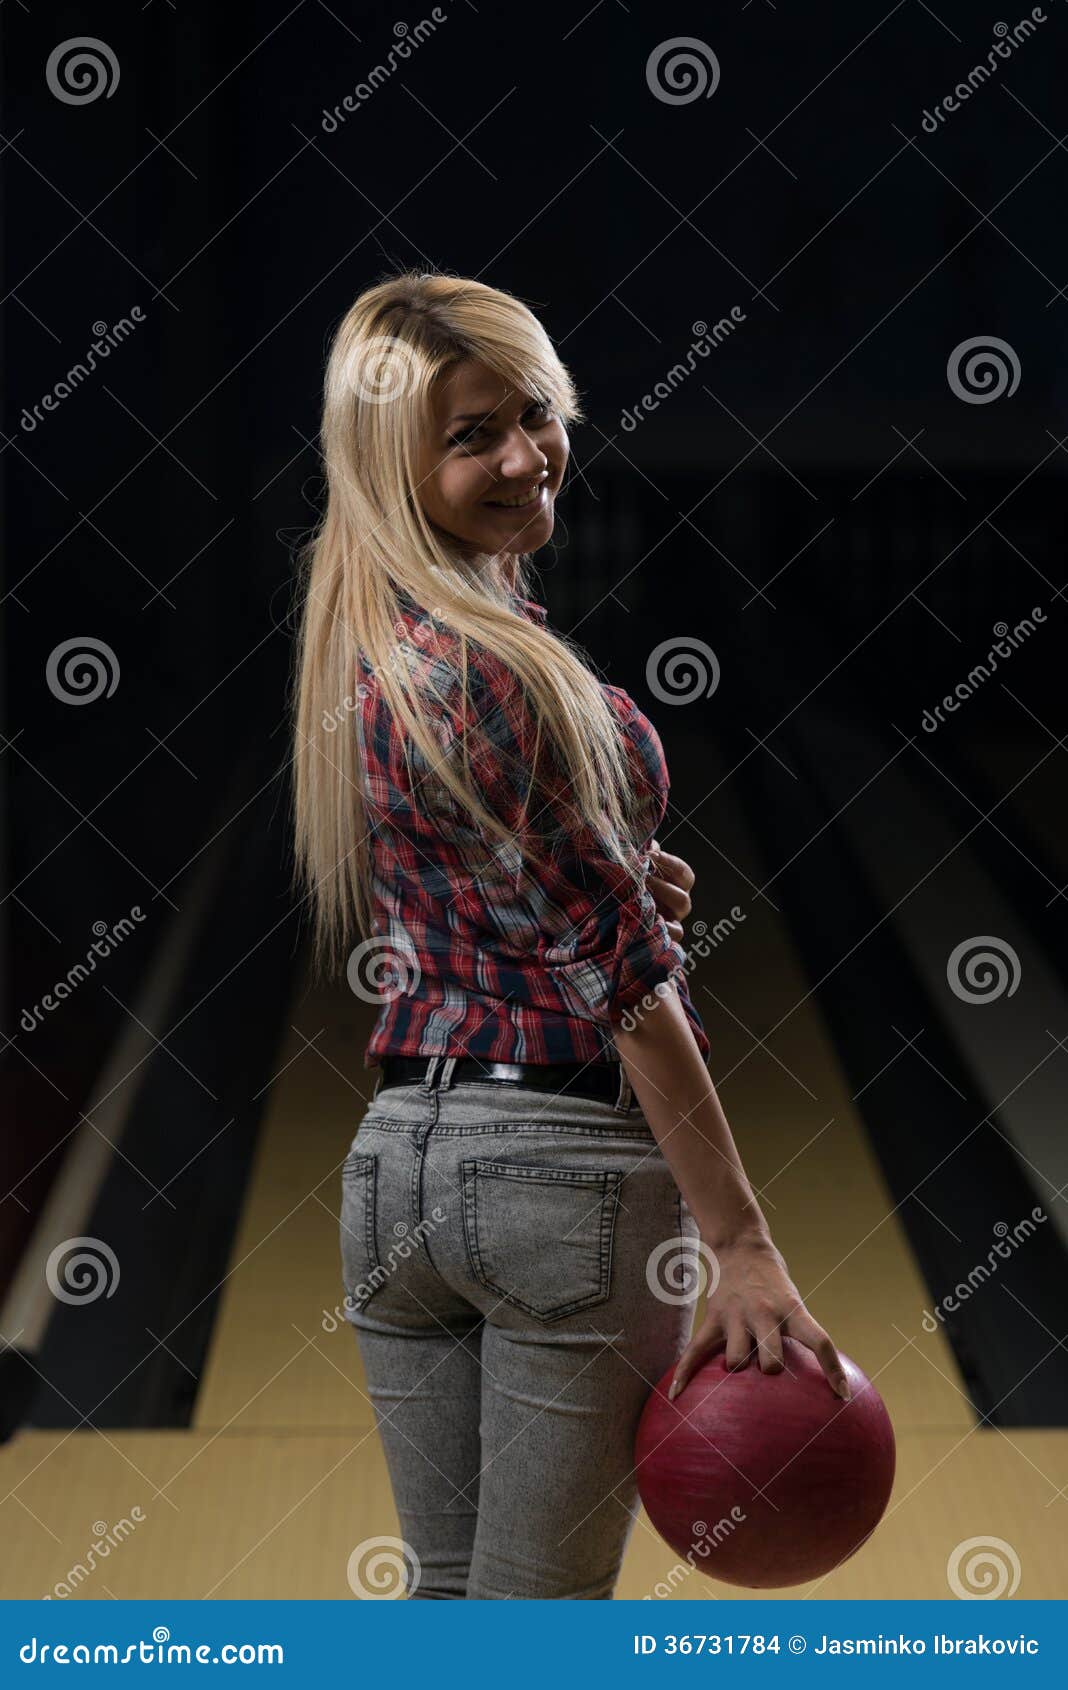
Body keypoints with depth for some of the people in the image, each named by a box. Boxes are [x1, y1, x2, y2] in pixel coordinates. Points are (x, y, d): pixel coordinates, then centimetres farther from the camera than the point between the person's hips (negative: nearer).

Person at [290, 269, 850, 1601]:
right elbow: (619, 971, -17)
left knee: (438, 1590, 14)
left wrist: (612, 879, 5)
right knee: (542, 1603, 2)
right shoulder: (500, 666, -17)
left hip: (394, 1153, 8)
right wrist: (741, 1245, -14)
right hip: (566, 1160, -8)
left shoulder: (363, 648, 10)